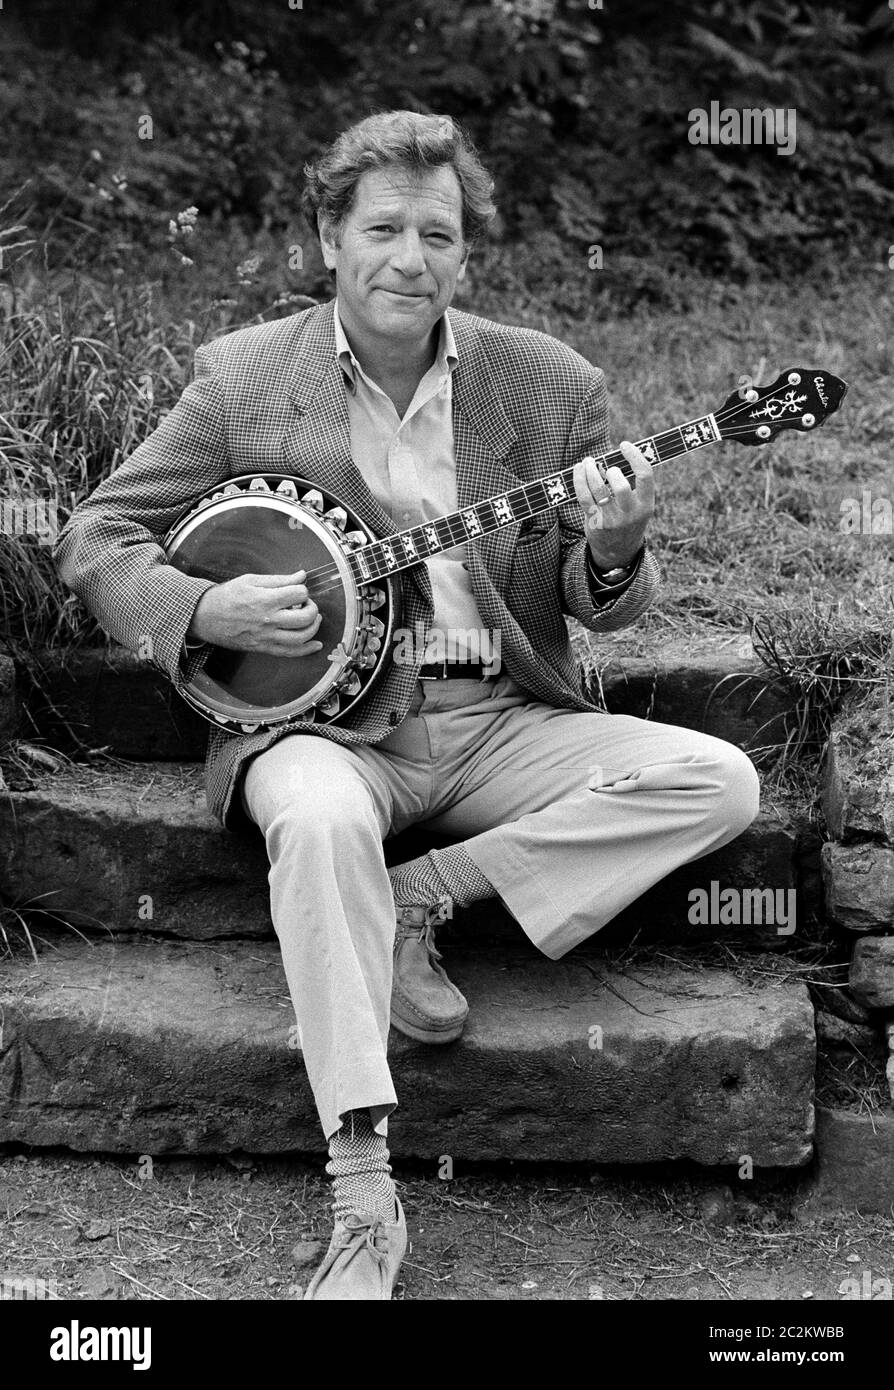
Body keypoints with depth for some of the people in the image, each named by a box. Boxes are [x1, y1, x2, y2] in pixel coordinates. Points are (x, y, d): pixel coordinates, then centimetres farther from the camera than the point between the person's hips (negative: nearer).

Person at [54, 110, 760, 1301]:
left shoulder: (551, 386, 5)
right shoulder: (243, 380, 1)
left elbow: (597, 609, 8)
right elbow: (95, 539, 4)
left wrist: (612, 555, -17)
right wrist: (205, 611, -15)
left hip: (499, 721, 3)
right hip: (325, 717, -3)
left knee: (717, 782, -17)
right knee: (320, 821, -37)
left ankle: (421, 897, -12)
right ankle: (364, 1200, -32)